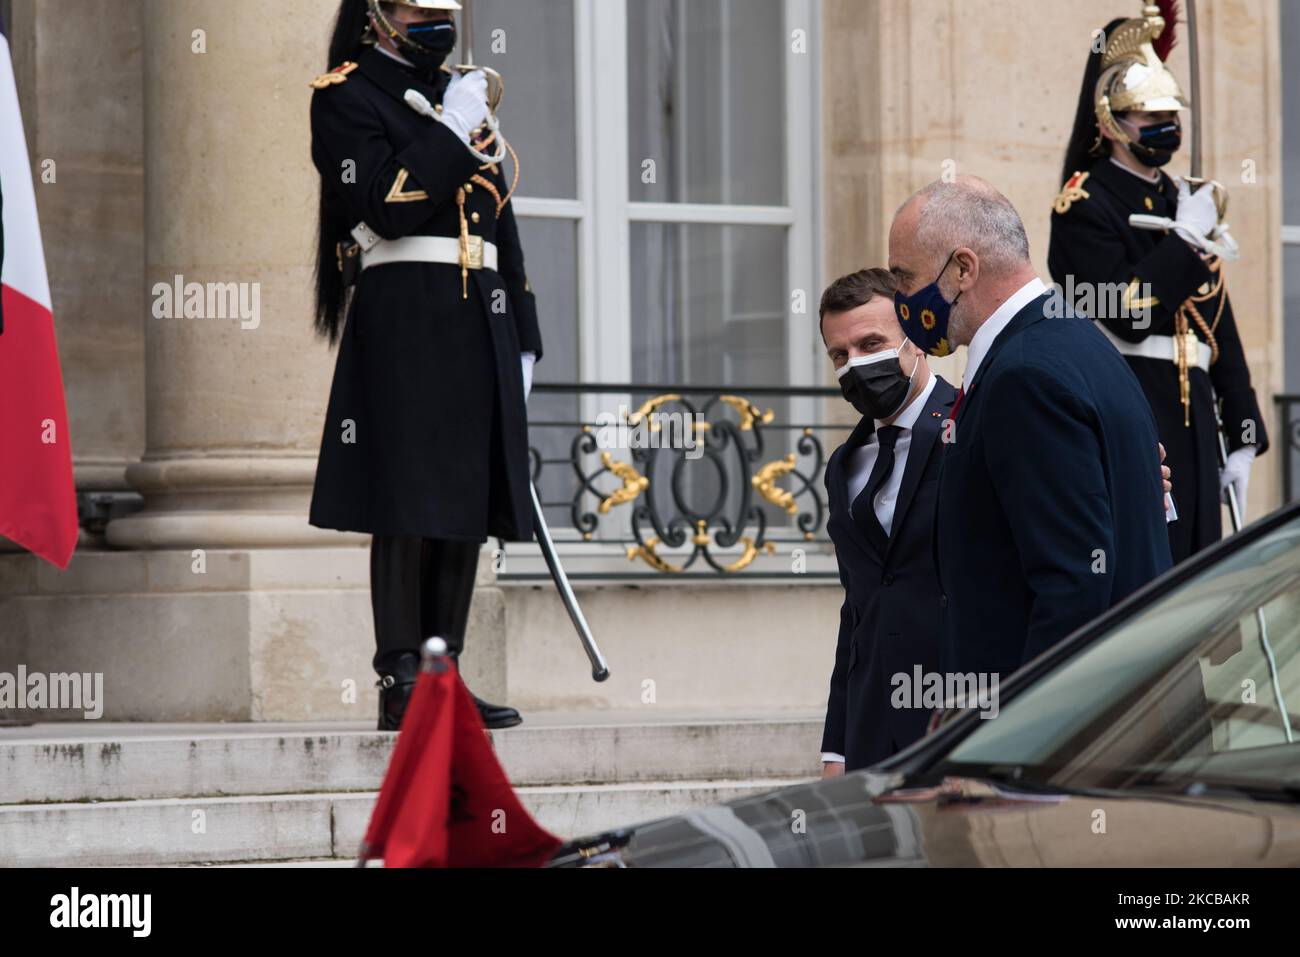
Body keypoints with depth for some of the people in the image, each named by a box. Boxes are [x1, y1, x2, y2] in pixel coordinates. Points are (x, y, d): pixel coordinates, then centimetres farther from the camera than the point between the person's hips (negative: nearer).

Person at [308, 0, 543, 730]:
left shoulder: (465, 98, 21)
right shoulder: (347, 97, -1)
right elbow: (383, 205, -16)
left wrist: (523, 341, 17)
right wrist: (451, 131, -11)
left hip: (480, 325, 7)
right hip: (402, 320, -7)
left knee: (468, 506, 6)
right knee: (408, 507, -9)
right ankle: (401, 684, -7)